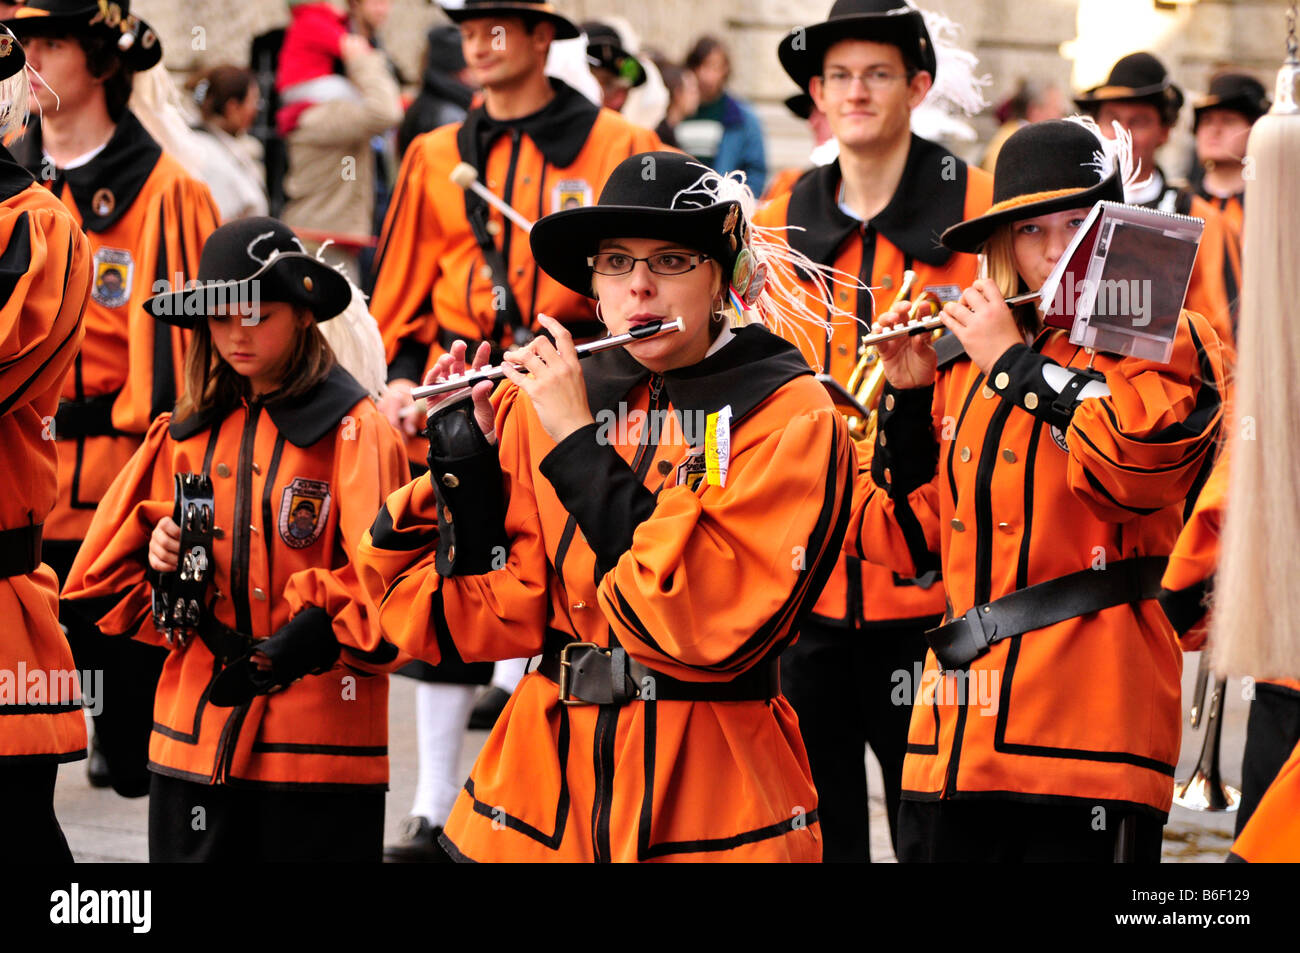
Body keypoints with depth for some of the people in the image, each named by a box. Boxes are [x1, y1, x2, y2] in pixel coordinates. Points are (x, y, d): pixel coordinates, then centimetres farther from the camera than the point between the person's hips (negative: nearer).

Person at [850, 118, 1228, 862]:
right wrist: (909, 398, 5)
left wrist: (1014, 359, -8)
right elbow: (909, 540, 16)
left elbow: (1132, 463, -19)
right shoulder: (966, 367, 17)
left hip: (1091, 715, -5)